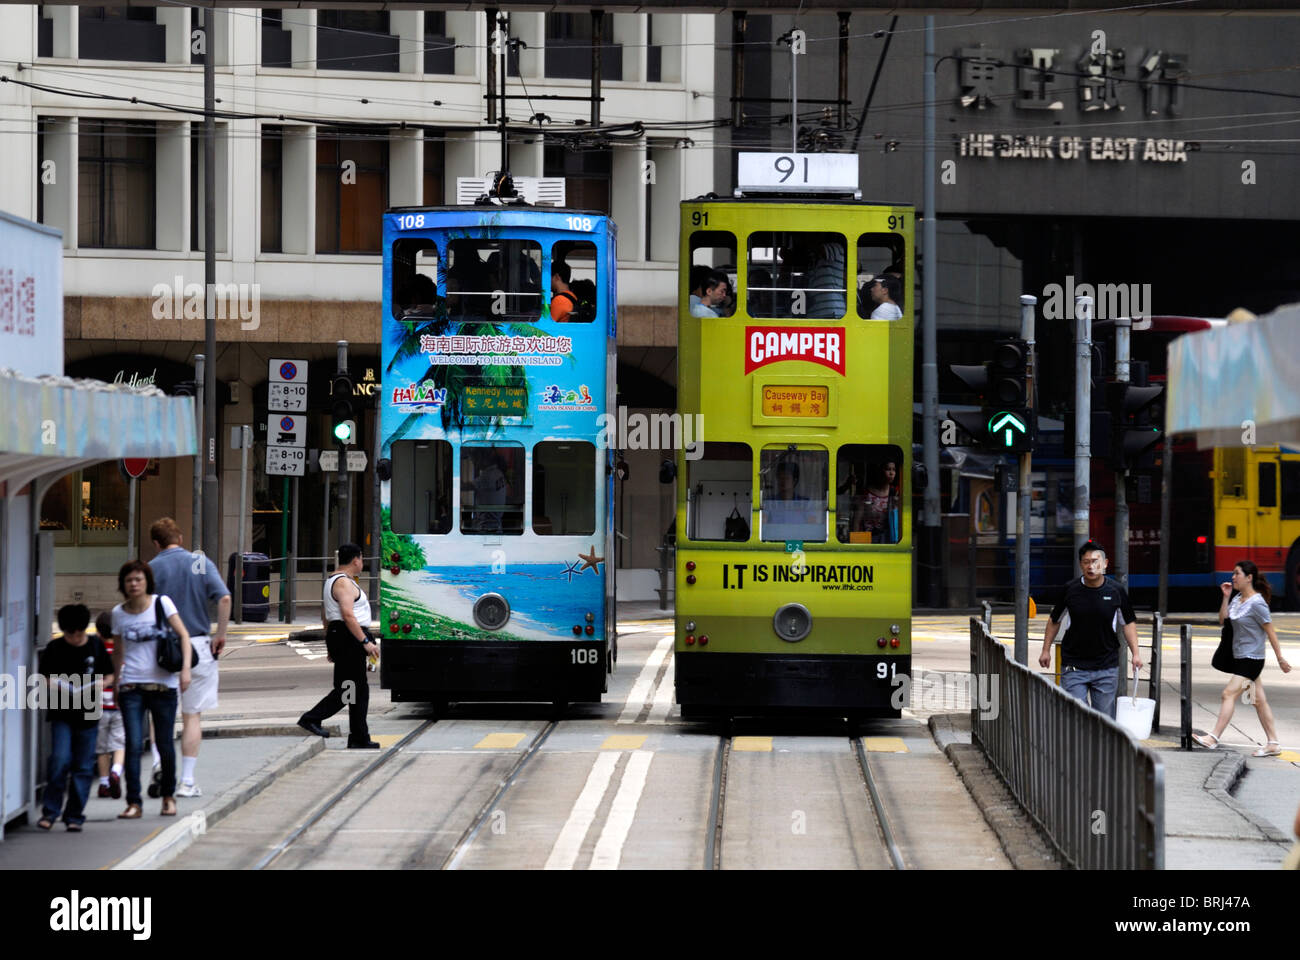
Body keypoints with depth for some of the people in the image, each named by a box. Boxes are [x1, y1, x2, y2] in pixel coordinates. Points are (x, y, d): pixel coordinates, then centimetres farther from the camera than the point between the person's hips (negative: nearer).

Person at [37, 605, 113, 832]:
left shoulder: (96, 645, 5)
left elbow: (108, 676, 10)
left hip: (88, 713, 1)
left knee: (83, 766, 2)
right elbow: (44, 678, 5)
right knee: (60, 760, -13)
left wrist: (96, 686, -11)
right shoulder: (54, 648, 2)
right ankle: (50, 811, 0)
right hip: (61, 713, -1)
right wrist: (55, 684, -16)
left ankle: (74, 816, 10)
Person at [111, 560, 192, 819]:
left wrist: (185, 668, -19)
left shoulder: (161, 603, -2)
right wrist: (116, 683, 16)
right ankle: (133, 803, -8)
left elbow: (183, 635, -7)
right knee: (133, 745, -10)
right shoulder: (119, 613, 6)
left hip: (163, 685, -1)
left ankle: (168, 796, 26)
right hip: (132, 687, 1)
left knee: (164, 746, 5)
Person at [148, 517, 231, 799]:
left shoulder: (152, 569, -2)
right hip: (196, 646, 1)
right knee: (193, 716, 6)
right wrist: (220, 635, -2)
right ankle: (187, 781, 4)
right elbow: (224, 598, -10)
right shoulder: (201, 563, 2)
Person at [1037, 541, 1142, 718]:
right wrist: (1046, 650, 10)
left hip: (1106, 667, 1)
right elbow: (1055, 621, 12)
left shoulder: (1116, 591, -2)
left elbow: (1129, 623, 8)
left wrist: (1135, 653, 0)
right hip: (1073, 667, -1)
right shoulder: (1070, 590, -2)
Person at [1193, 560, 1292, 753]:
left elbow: (1270, 632, -12)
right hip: (1239, 657, 9)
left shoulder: (1257, 603, -16)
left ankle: (1213, 738, -17)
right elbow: (1223, 619, 12)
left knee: (1228, 694, -15)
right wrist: (1226, 597, 1)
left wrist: (1280, 659, -8)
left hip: (1251, 659, -9)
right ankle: (1273, 744, 16)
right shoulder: (1237, 598, 8)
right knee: (1259, 701, 11)